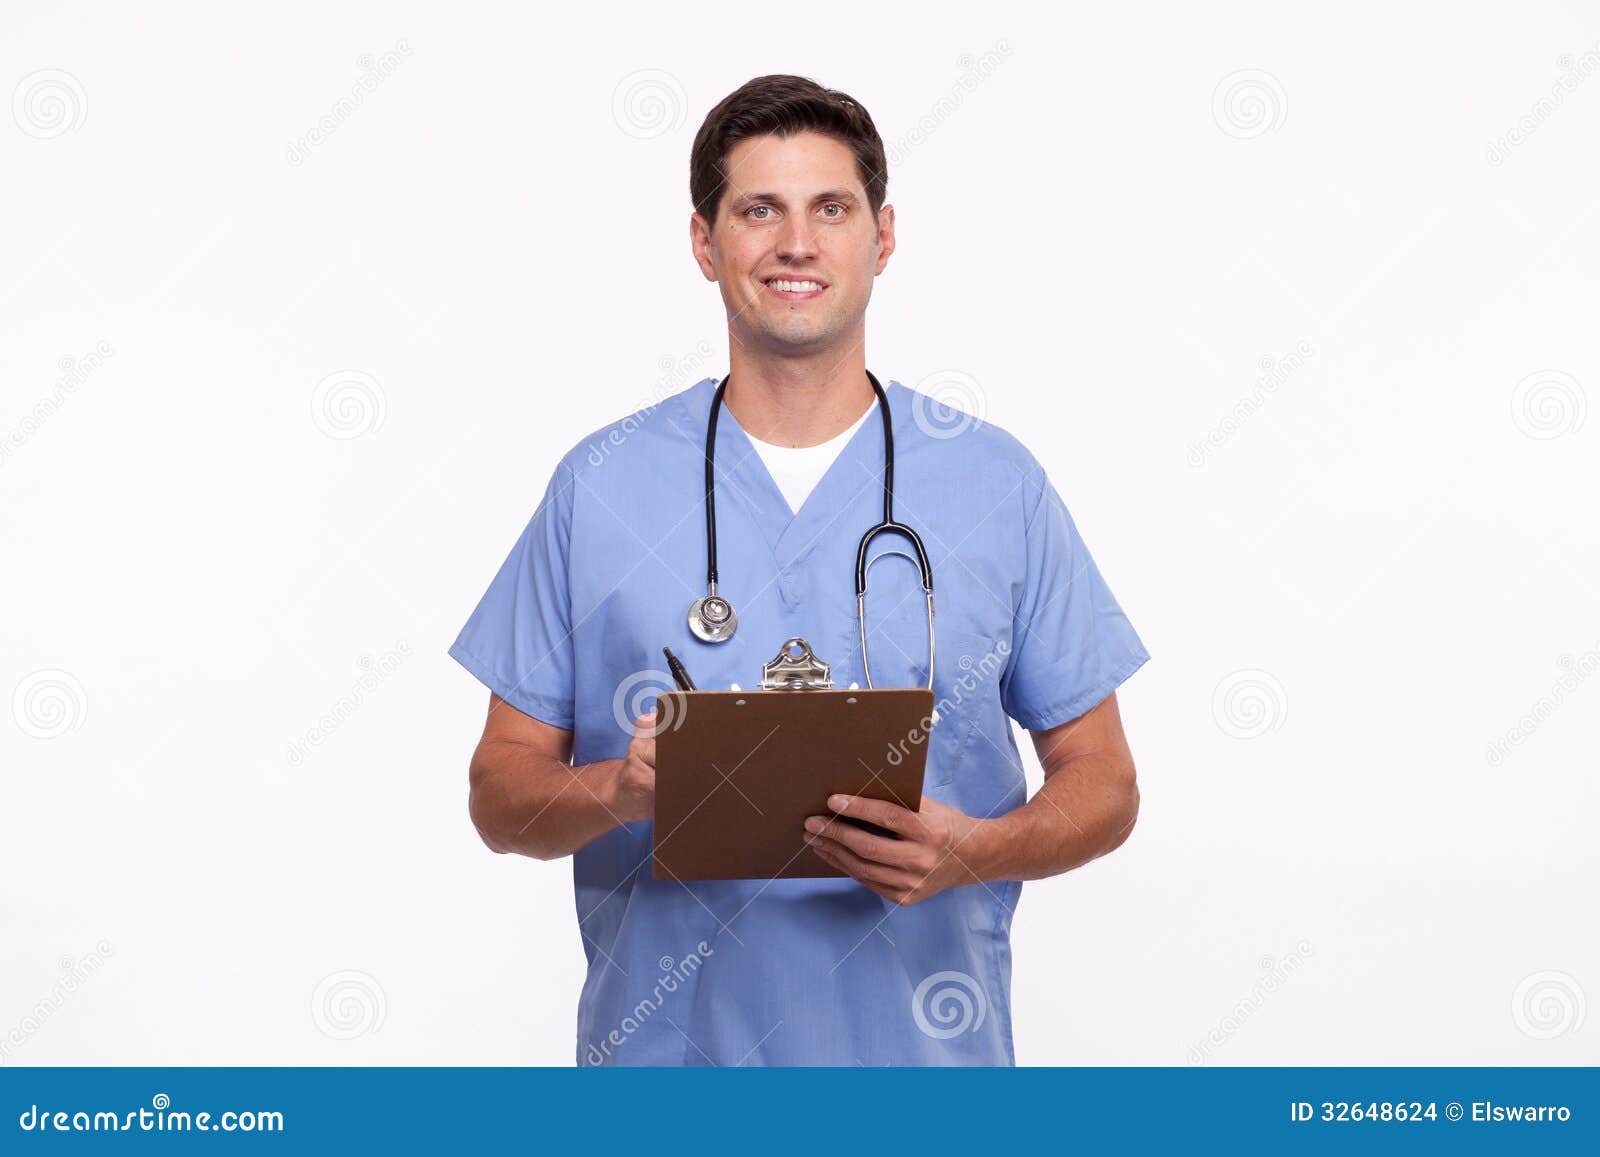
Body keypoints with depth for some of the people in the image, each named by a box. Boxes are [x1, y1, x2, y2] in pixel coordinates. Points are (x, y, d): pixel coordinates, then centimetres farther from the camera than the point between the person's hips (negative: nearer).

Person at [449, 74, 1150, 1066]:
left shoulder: (999, 483, -1)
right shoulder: (599, 487, -1)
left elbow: (1103, 781, 2)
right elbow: (502, 791, 1)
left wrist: (972, 852, -17)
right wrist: (617, 790, -19)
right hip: (665, 1043, 0)